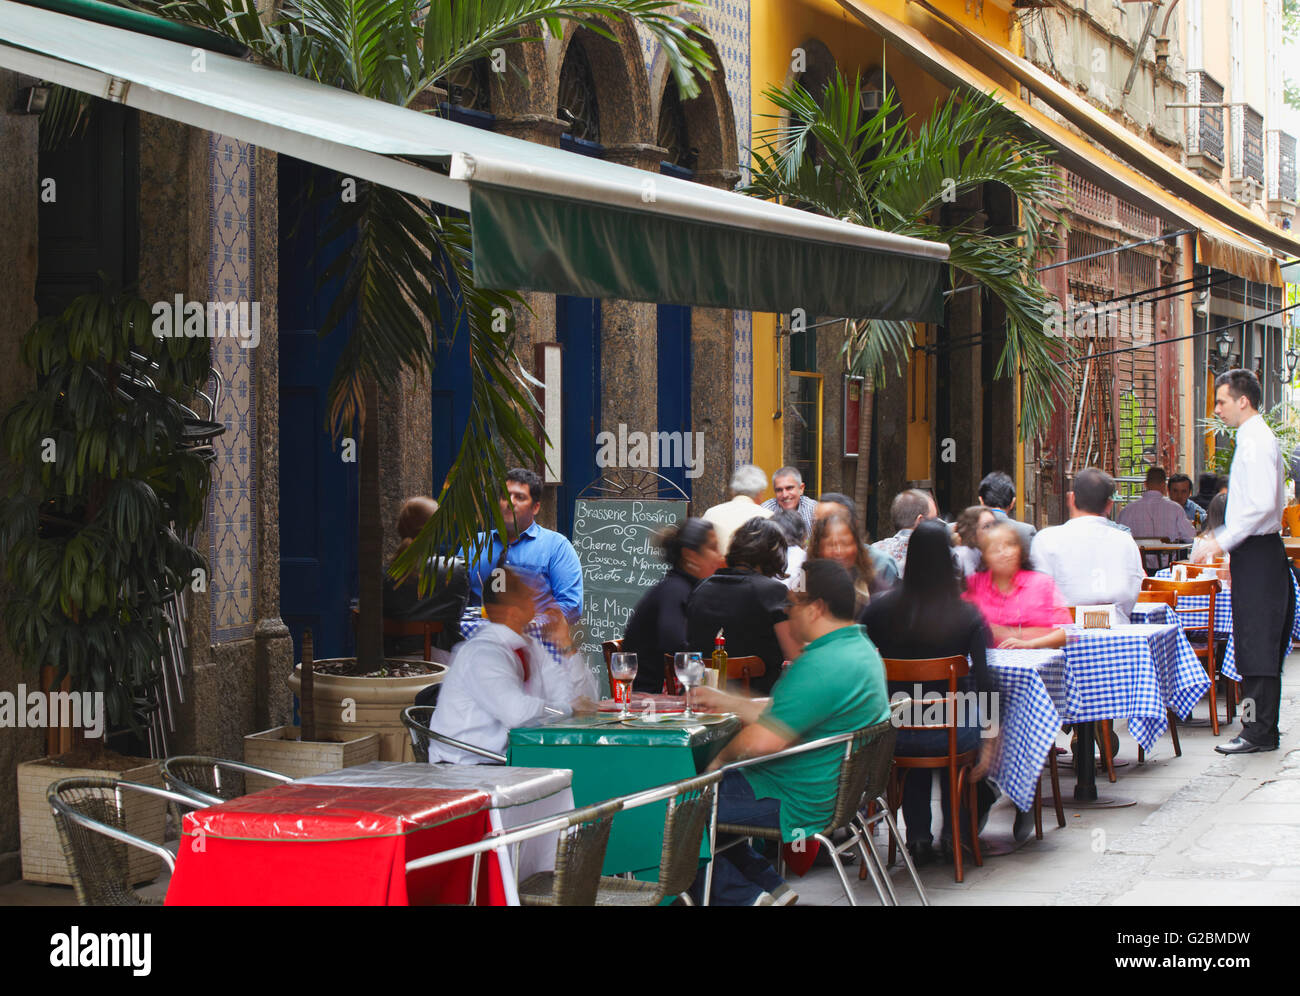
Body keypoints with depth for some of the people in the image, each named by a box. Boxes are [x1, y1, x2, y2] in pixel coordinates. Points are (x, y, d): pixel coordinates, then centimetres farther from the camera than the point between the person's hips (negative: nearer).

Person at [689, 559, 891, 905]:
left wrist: (721, 760, -8)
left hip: (793, 803, -11)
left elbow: (763, 740, -27)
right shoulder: (861, 649, 10)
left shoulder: (821, 666, -26)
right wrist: (724, 702, 22)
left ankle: (744, 896, 1)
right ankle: (767, 887, 16)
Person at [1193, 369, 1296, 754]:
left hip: (1257, 554, -10)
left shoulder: (1258, 443, -15)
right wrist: (1219, 537, 21)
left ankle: (1258, 733, -5)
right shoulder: (1254, 439, 16)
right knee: (1257, 646, 11)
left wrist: (1222, 542, -20)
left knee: (1257, 646, -7)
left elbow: (1262, 505, -24)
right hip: (1255, 552, 10)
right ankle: (1260, 729, 16)